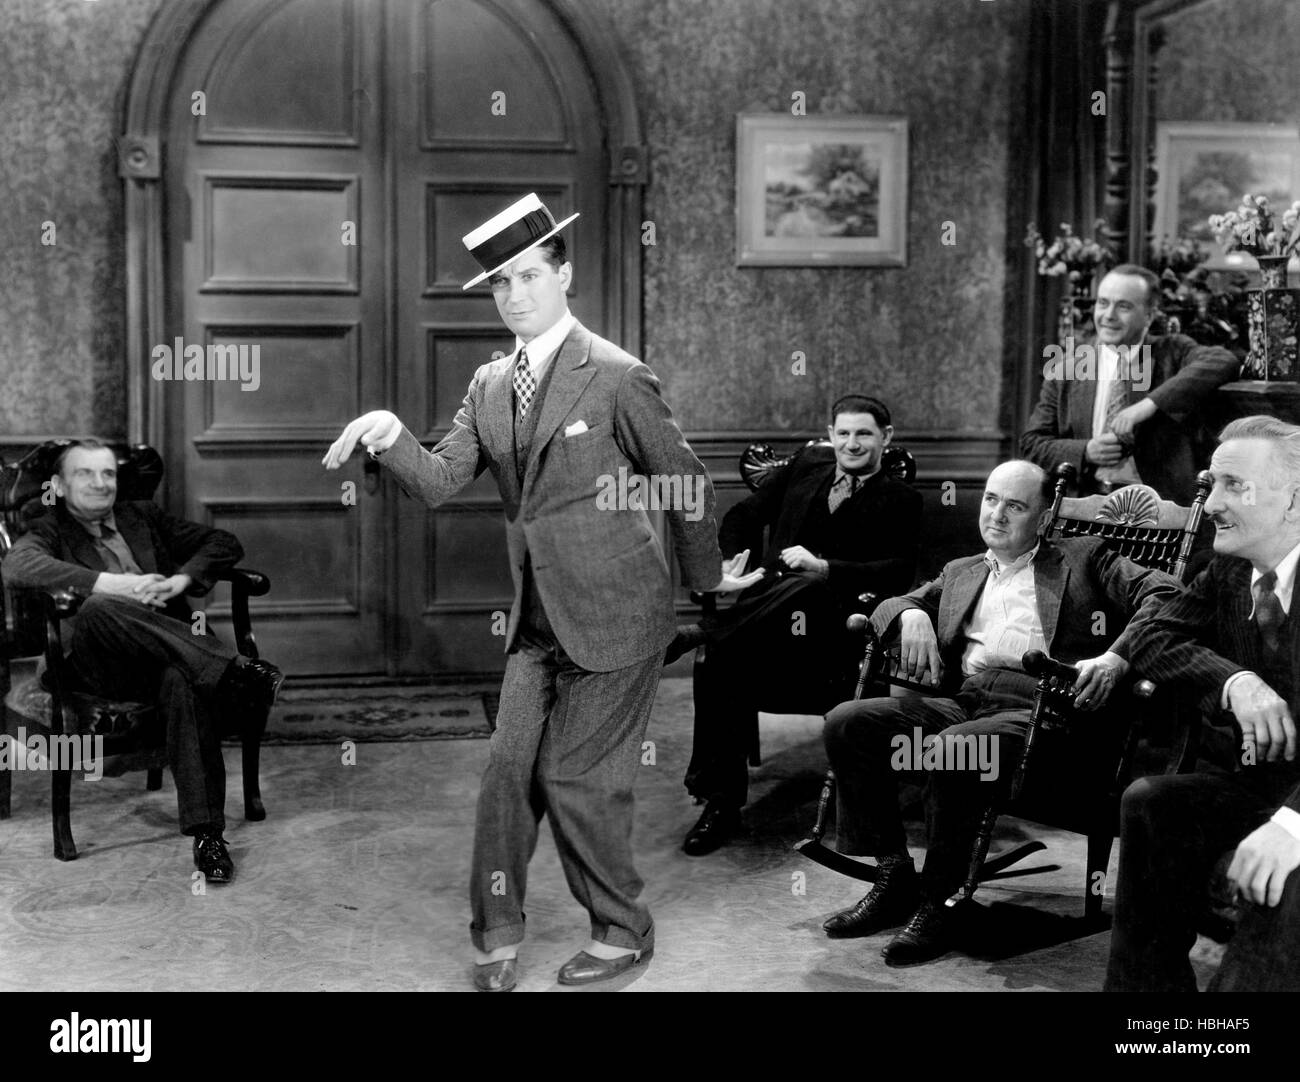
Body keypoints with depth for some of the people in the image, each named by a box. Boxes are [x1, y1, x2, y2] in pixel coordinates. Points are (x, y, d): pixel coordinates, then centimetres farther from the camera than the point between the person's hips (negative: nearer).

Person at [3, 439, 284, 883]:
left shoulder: (144, 517, 26)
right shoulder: (49, 531, 15)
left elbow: (225, 543, 20)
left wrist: (181, 579, -1)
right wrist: (112, 583, -20)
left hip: (168, 654, 2)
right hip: (100, 664, -2)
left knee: (185, 682, -36)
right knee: (99, 607, -37)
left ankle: (207, 833, -40)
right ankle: (232, 668, -34)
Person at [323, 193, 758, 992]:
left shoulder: (616, 377, -11)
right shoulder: (490, 386, 8)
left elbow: (688, 481, -3)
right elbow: (441, 482, 1)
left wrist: (708, 577, 7)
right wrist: (391, 437, -19)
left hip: (612, 614, -6)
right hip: (538, 619, 6)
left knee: (576, 778, 0)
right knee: (510, 769, 4)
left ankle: (624, 931, 21)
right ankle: (499, 931, 21)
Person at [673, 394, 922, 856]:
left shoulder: (901, 501, 13)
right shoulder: (803, 468, 24)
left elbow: (898, 574, -2)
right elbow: (743, 517, 22)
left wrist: (822, 568, -15)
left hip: (833, 622, -2)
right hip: (766, 603, 3)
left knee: (805, 588, -39)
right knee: (723, 660, -30)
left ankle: (700, 634, -36)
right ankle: (722, 802, -26)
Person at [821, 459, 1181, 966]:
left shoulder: (1083, 558, 16)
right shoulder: (961, 572, 30)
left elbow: (1164, 594, 4)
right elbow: (889, 605, 25)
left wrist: (1117, 657, -14)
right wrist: (912, 615, 0)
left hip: (1039, 709, -5)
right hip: (961, 701, 5)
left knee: (953, 748, -37)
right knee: (846, 722, -17)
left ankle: (939, 901, -18)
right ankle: (894, 878, -7)